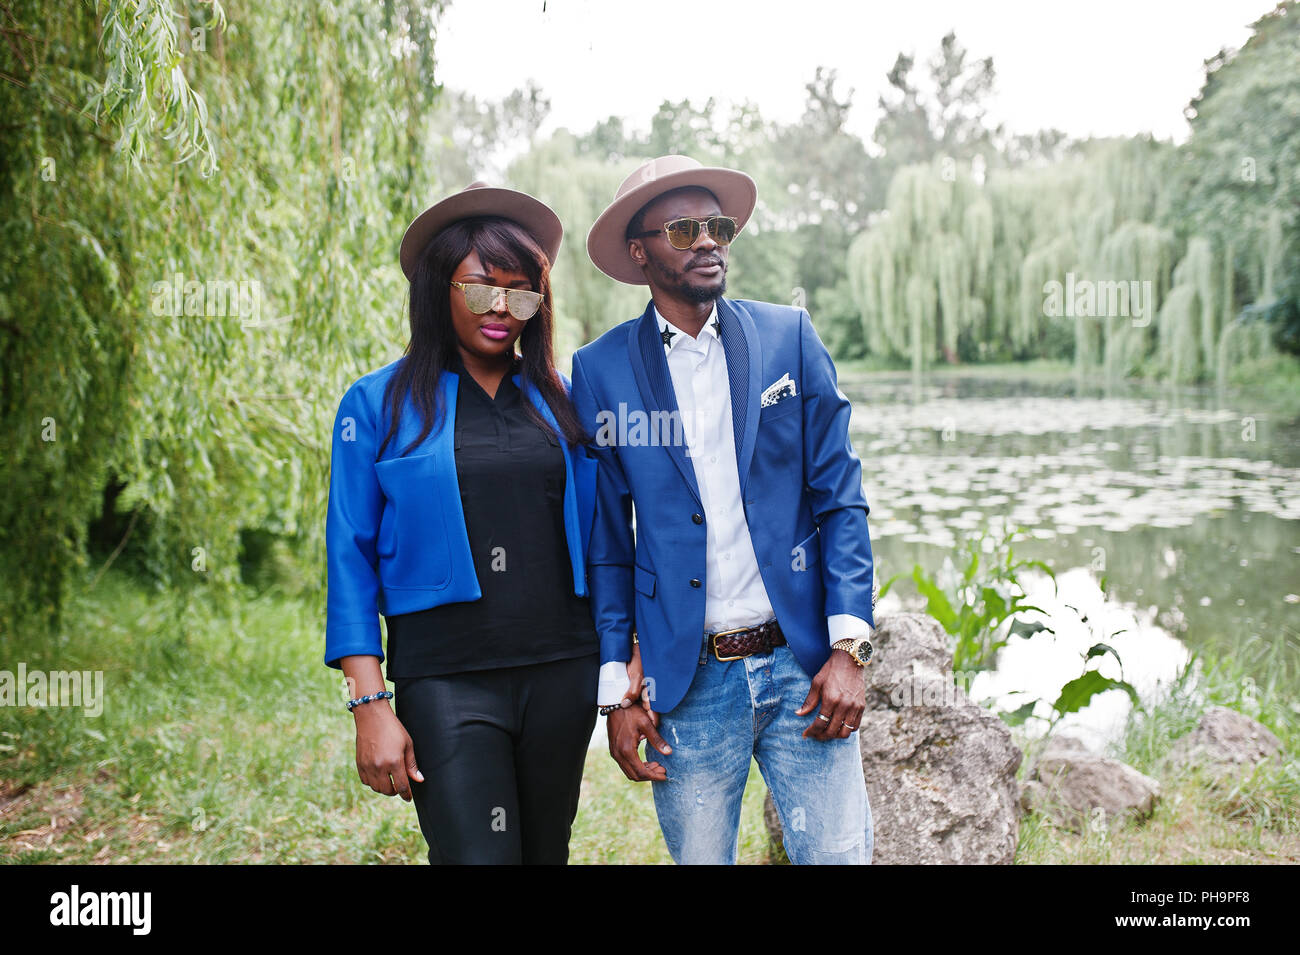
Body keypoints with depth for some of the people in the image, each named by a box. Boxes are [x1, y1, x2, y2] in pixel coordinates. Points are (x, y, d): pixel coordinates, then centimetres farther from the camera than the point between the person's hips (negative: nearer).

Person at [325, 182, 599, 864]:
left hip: (562, 672, 4)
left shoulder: (560, 400, 10)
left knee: (547, 850, 14)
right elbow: (352, 559, -1)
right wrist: (369, 706, -8)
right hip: (445, 680, -3)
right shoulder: (379, 404, 1)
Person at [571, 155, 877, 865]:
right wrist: (617, 689, 1)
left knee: (840, 852, 1)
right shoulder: (600, 369, 1)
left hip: (801, 665, 1)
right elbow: (604, 540, 4)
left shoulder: (789, 336, 3)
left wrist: (848, 647, -5)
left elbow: (840, 498, 3)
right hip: (684, 682, 0)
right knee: (699, 857, 9)